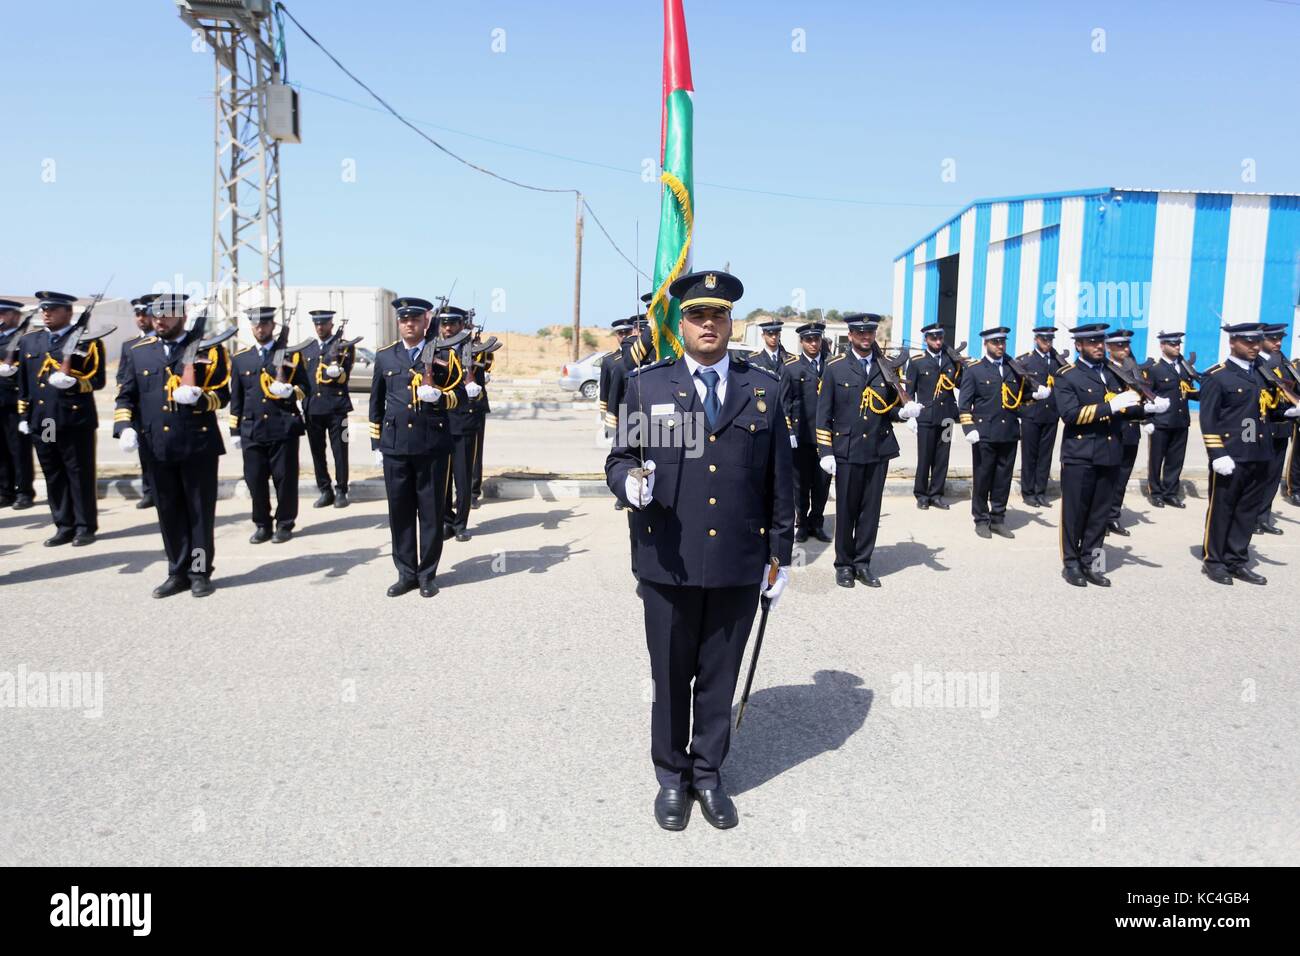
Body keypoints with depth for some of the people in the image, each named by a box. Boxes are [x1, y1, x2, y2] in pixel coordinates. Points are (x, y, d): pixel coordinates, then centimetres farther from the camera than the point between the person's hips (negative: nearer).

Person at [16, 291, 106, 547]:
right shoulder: (28, 341, 15)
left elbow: (97, 380, -5)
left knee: (80, 476, 2)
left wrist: (72, 382, -22)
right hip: (40, 423, 5)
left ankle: (85, 527, 10)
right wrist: (24, 416, 15)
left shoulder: (88, 341, -2)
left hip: (75, 421, -5)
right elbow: (24, 383, 18)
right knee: (53, 477, 9)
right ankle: (64, 526, 17)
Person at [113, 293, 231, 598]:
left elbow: (222, 394, -2)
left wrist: (198, 397, -22)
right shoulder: (139, 351, 12)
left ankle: (200, 572, 15)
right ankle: (178, 573, 20)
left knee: (201, 510, 4)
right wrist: (125, 427, -4)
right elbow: (126, 396, 12)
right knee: (169, 512, 9)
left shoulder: (207, 348, 0)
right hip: (157, 446, 4)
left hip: (198, 444, -4)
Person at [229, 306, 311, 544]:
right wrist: (235, 431, 10)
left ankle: (285, 524, 13)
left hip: (284, 429, -2)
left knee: (285, 479, 1)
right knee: (255, 480, 4)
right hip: (252, 431, 3)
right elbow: (236, 398, 13)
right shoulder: (241, 358, 12)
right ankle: (262, 525, 17)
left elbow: (305, 387, 5)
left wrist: (290, 391, -17)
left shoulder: (290, 354, 4)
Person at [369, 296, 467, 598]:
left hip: (433, 446, -2)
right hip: (395, 446, 2)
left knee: (431, 513, 4)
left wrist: (438, 396, -18)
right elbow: (376, 403, 14)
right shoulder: (384, 356, 10)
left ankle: (427, 575, 16)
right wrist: (376, 444, 10)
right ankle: (406, 573, 18)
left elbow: (460, 394, 4)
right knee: (400, 513, 6)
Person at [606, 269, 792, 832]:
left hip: (739, 564, 1)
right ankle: (671, 776, 32)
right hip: (669, 563, -1)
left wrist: (780, 554, 7)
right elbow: (618, 459, 3)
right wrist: (629, 482, -21)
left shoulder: (763, 388, 5)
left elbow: (778, 479, 6)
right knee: (670, 677, 12)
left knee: (720, 677, 13)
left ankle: (708, 773, 32)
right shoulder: (648, 385, 2)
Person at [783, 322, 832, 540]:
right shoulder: (791, 367, 2)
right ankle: (802, 524, 21)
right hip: (801, 434, -2)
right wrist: (788, 431, -6)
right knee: (801, 482, 7)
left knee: (822, 482, 6)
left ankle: (816, 523, 21)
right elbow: (785, 402, 0)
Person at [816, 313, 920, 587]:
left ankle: (863, 563, 20)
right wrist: (826, 451, -7)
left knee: (871, 510, 7)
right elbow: (823, 413, -1)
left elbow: (891, 409, 12)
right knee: (846, 510, 5)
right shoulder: (835, 368, 0)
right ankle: (844, 564, 19)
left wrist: (904, 412, -11)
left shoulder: (887, 368, 8)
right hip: (846, 450, -2)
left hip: (879, 450, 3)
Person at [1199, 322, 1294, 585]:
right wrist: (1218, 455, -17)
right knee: (1221, 510, 4)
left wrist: (1289, 410, 2)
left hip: (1260, 456, 6)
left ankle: (1236, 561, 21)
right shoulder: (1216, 376, -8)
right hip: (1230, 456, -6)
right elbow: (1208, 419, -11)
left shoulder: (1264, 372, 13)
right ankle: (1213, 561, 15)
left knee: (1249, 511, 11)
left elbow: (1266, 407, 23)